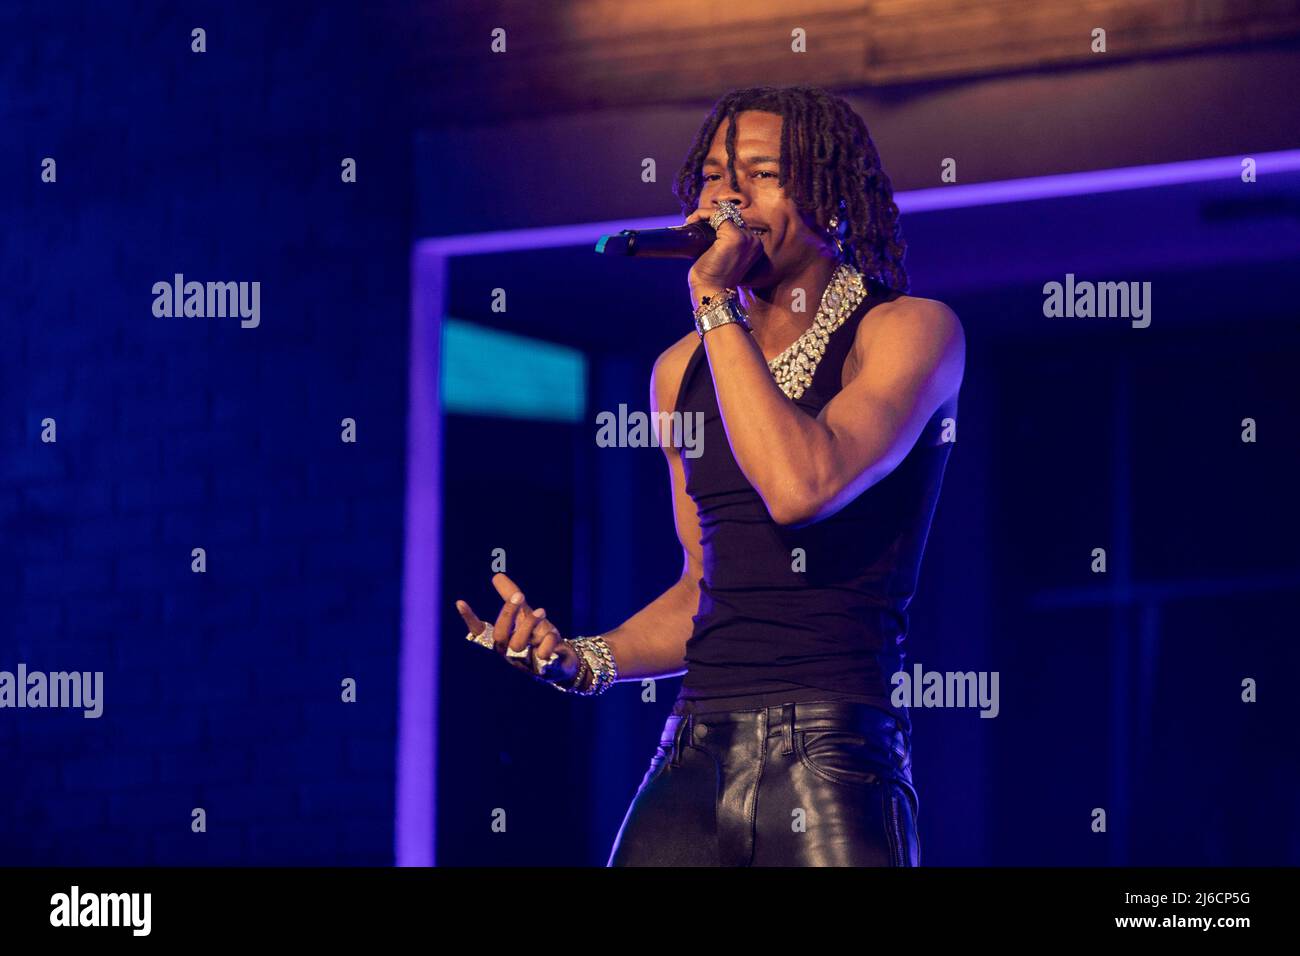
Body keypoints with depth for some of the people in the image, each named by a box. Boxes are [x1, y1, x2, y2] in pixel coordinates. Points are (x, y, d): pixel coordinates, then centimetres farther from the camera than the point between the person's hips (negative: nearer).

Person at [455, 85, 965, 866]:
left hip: (837, 757, -5)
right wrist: (579, 659, 7)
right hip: (693, 758, 5)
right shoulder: (684, 370, 16)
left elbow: (800, 486, -19)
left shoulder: (911, 331, -1)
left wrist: (715, 301, -11)